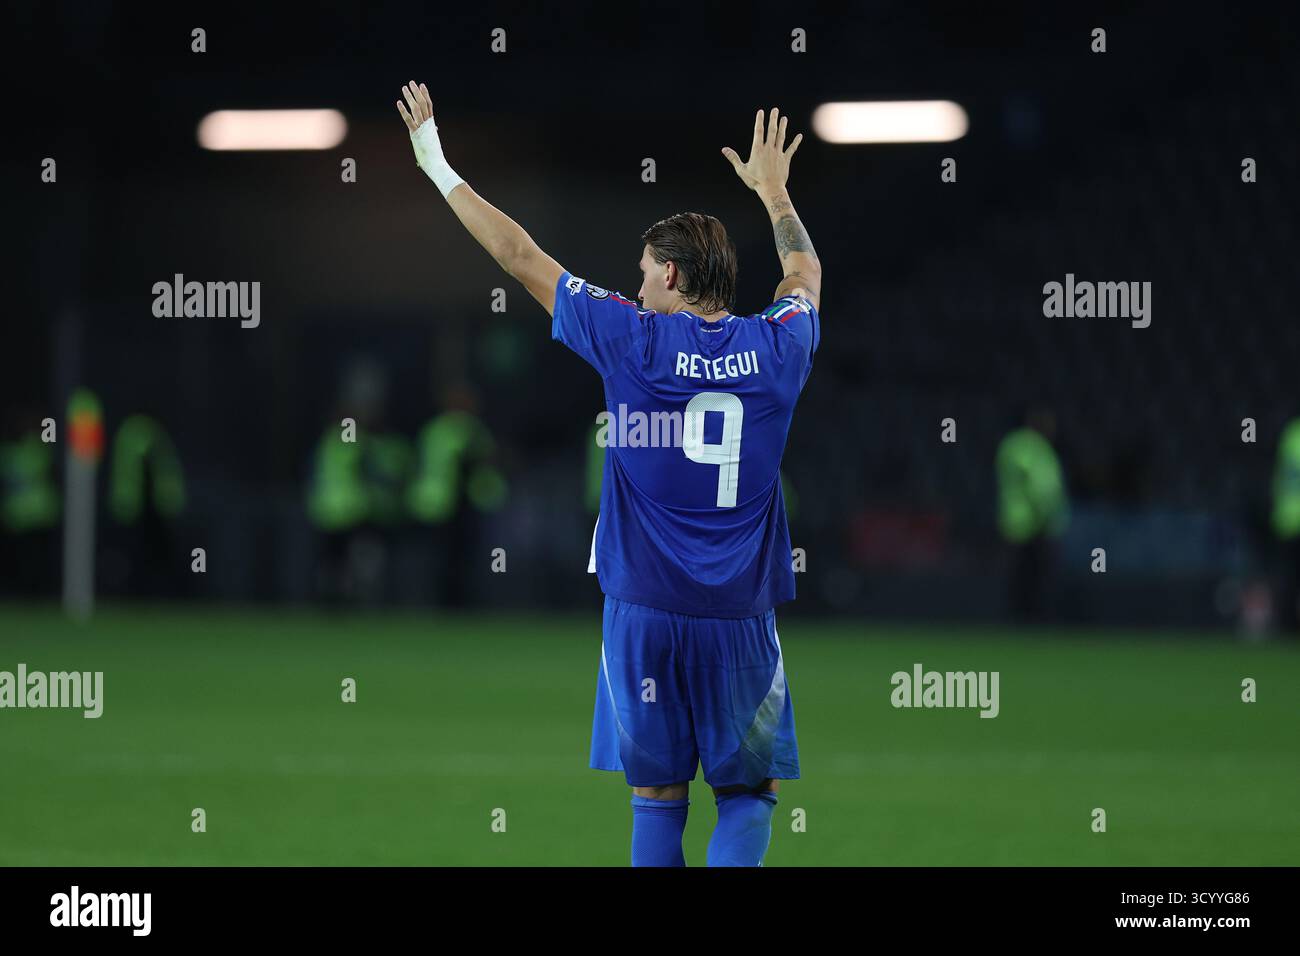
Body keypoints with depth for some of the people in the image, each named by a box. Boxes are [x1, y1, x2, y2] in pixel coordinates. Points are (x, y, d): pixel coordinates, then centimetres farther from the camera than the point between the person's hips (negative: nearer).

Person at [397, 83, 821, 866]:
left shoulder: (634, 340, -5)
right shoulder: (776, 351, 2)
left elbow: (519, 254, 3)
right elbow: (807, 274, 26)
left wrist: (436, 162, 13)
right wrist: (774, 190, 42)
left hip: (644, 612, -1)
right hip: (740, 620, 1)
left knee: (657, 799, 7)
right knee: (751, 792, 8)